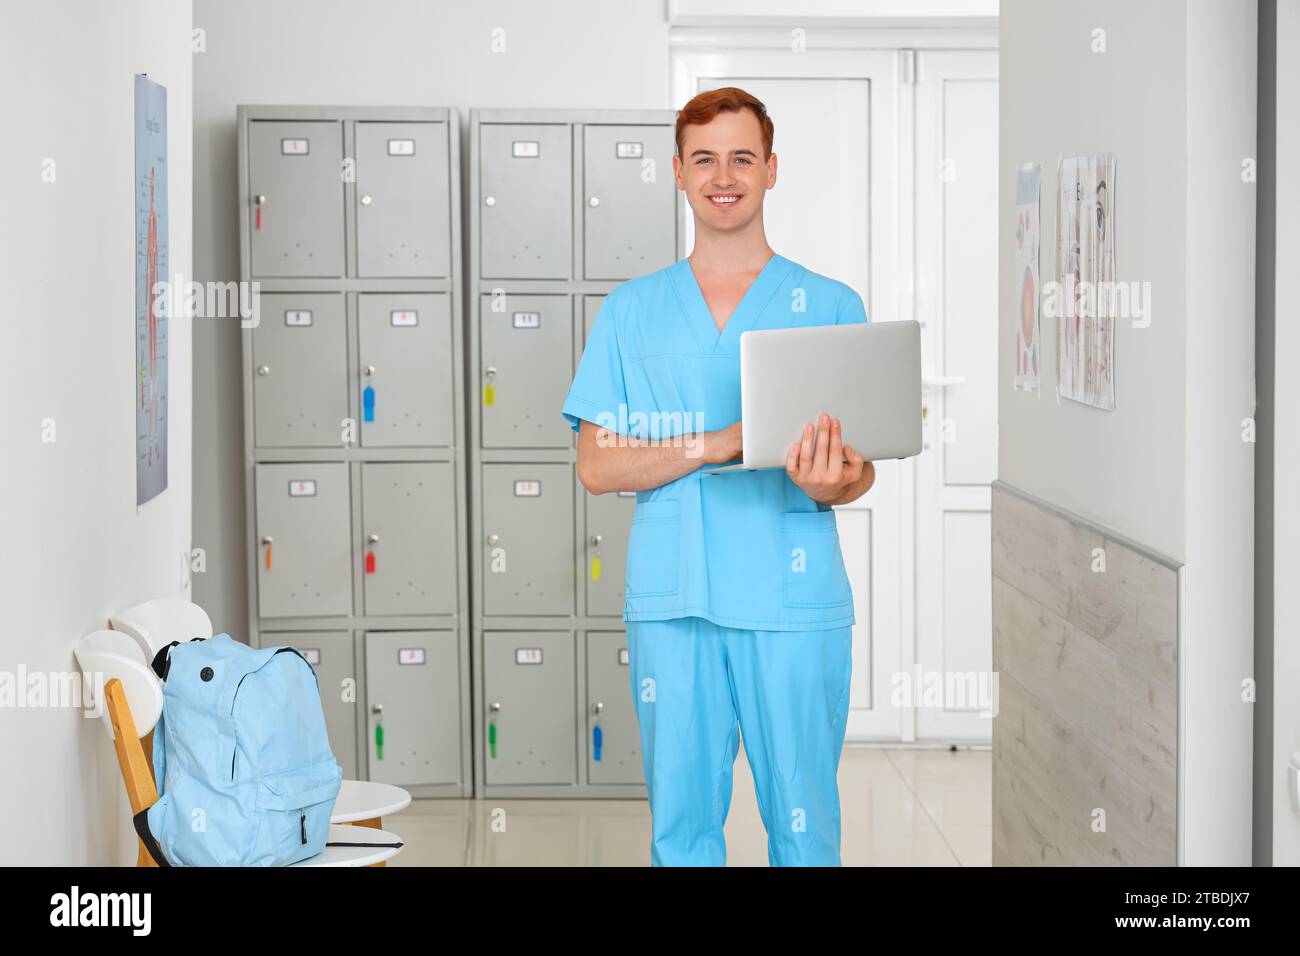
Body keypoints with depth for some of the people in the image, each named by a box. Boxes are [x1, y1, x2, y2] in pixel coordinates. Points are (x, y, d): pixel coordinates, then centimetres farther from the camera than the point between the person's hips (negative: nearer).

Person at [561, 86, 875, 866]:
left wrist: (827, 484, -20)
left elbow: (860, 470, 5)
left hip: (794, 603, -1)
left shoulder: (831, 306, 7)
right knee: (681, 820, 6)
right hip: (670, 598, 1)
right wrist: (724, 443, -13)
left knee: (803, 821, 2)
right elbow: (596, 465, 2)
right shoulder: (631, 311, 10)